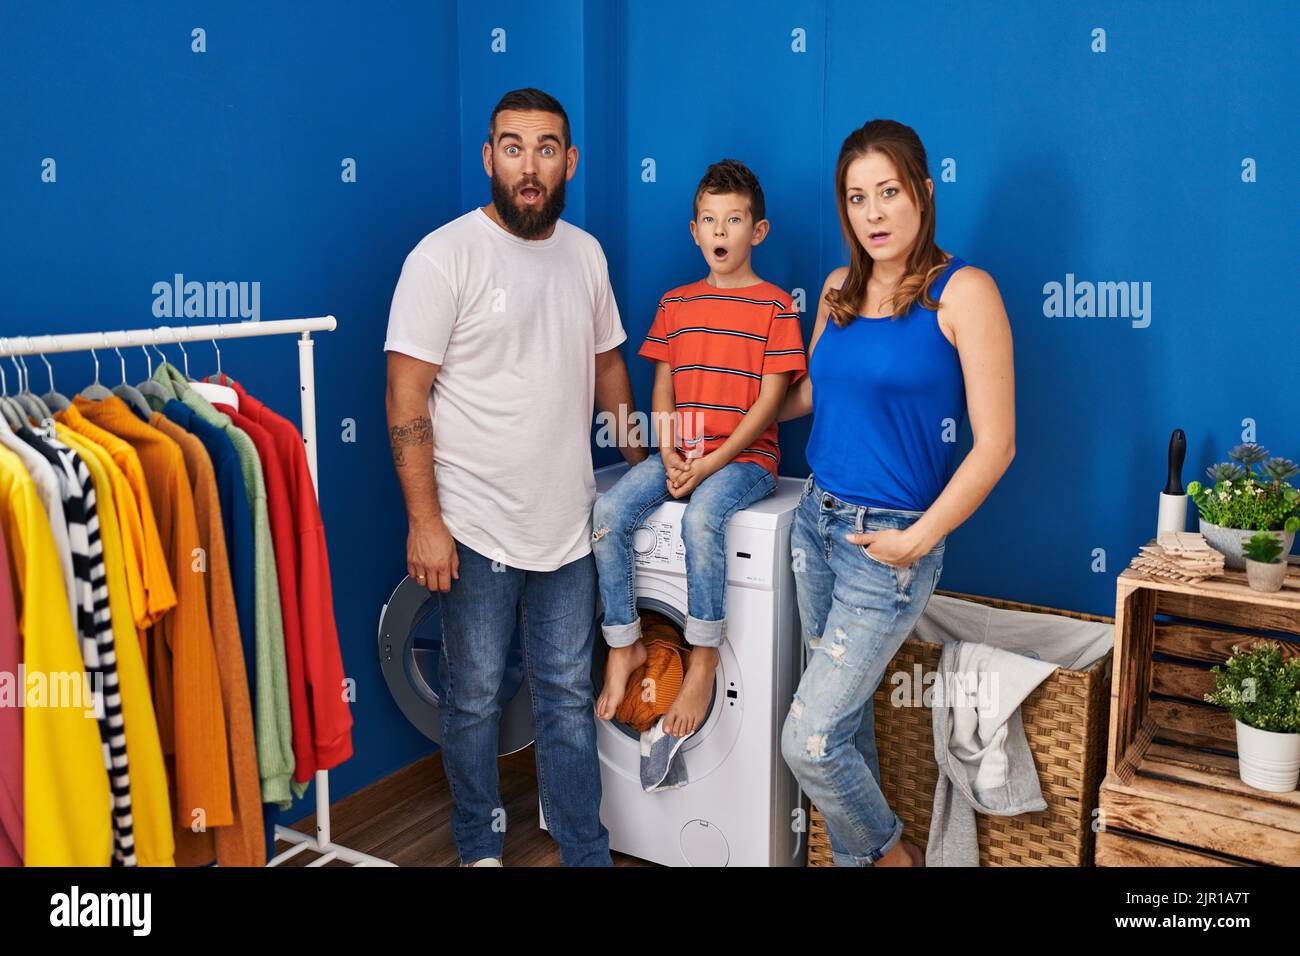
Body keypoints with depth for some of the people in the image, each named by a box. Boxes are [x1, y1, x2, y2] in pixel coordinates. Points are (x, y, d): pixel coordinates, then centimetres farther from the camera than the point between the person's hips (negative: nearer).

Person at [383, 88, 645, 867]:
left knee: (569, 696, 14)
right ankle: (480, 849, 31)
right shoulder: (445, 256, -10)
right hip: (477, 530, -4)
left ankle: (588, 853, 27)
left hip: (568, 524, 5)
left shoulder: (586, 254, 7)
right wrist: (424, 521, -17)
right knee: (475, 698, 11)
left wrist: (642, 467, 16)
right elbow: (407, 397, -13)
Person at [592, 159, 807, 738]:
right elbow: (662, 386, 12)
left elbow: (769, 399, -7)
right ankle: (625, 647, -3)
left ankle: (703, 659, -18)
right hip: (679, 453, 5)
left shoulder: (774, 306, 0)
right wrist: (669, 455, -6)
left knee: (701, 517, -34)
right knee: (608, 512, -19)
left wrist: (712, 462, -15)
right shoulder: (675, 304, 14)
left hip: (745, 457, -4)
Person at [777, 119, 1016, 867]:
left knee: (809, 741, -5)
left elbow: (996, 445, -13)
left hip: (890, 539, -6)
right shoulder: (840, 288, 7)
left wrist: (918, 541, -15)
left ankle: (888, 850, 23)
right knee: (846, 706, 15)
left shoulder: (963, 291, -11)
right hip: (818, 521, 6)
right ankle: (864, 850, 35)